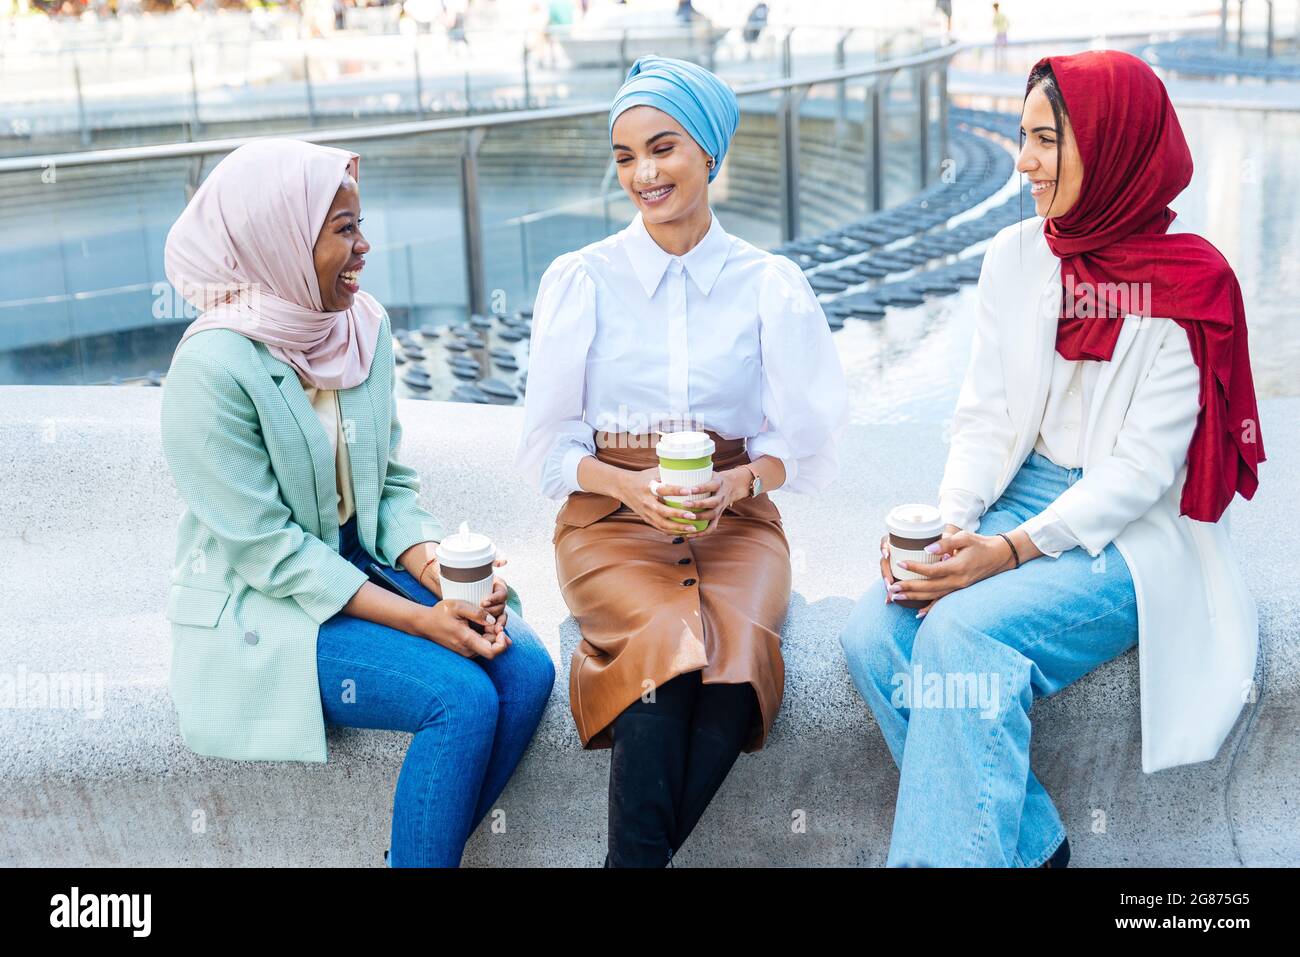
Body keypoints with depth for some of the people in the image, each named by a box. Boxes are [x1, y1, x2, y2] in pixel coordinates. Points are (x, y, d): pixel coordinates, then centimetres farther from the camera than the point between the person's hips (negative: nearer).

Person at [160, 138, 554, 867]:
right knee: (463, 696, -23)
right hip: (263, 609, -6)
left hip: (361, 567, 7)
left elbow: (393, 484, 6)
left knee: (527, 667, -14)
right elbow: (269, 551, -20)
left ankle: (428, 852, 2)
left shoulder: (365, 324, 0)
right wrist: (421, 619, -23)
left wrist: (437, 567, -13)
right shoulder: (213, 369, -21)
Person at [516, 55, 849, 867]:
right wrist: (631, 487, -14)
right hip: (611, 518, -1)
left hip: (736, 519, 1)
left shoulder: (769, 284, 5)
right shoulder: (581, 280, 3)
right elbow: (549, 445, 5)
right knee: (674, 647, -32)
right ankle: (640, 854, -17)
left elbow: (807, 441, 6)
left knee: (741, 652, -31)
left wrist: (743, 479, -14)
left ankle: (637, 856, -18)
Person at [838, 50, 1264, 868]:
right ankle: (1030, 846, -8)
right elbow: (985, 416, 5)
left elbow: (1144, 467, -14)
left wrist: (1013, 550, -23)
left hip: (1132, 534, -5)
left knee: (962, 629, -31)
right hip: (1024, 494, 5)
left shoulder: (1188, 282, -10)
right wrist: (949, 525, -13)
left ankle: (953, 853, -17)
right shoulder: (1017, 256, 5)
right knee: (874, 632, -19)